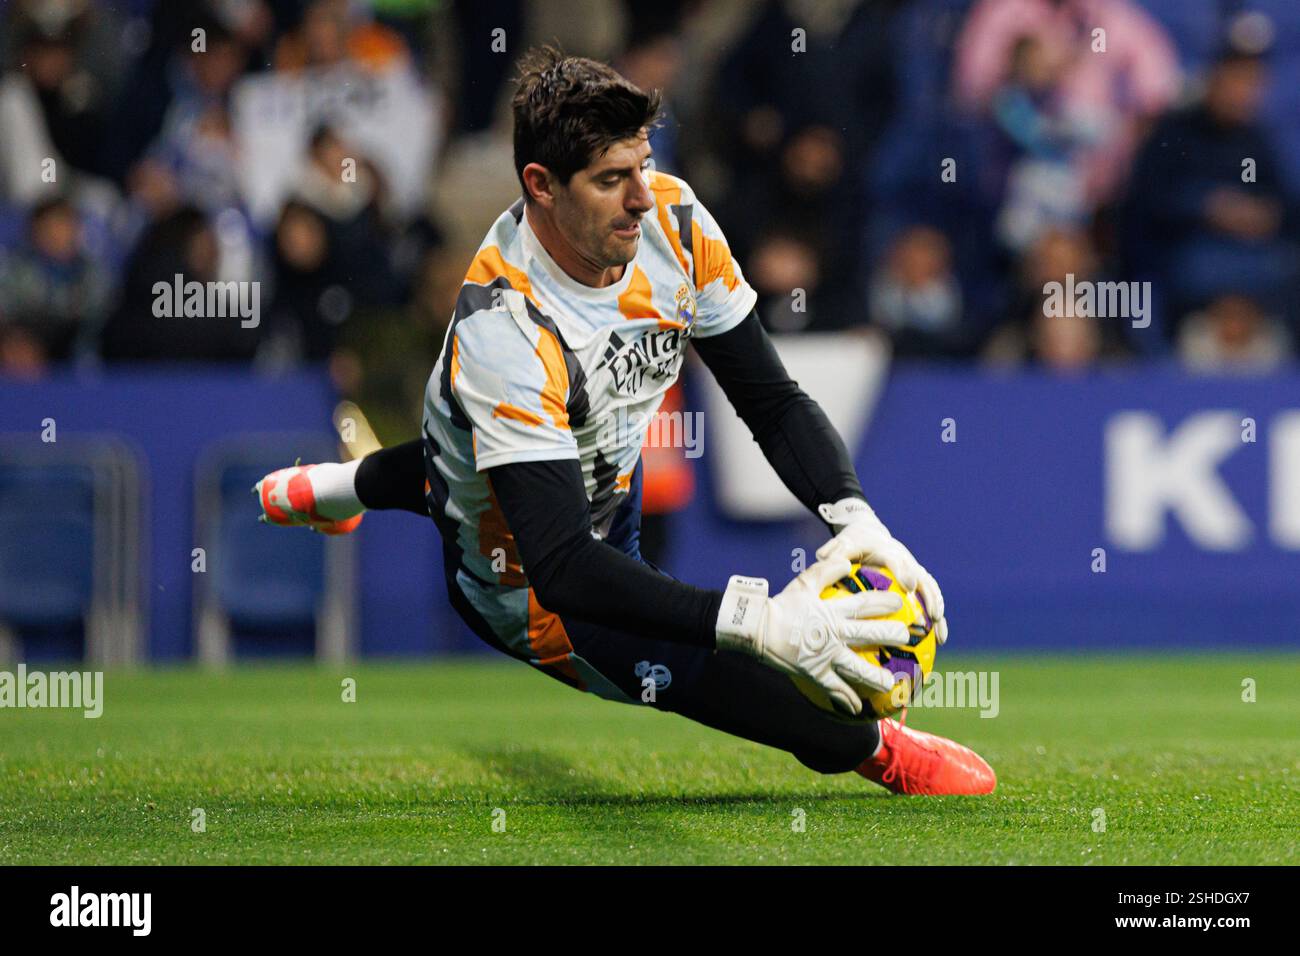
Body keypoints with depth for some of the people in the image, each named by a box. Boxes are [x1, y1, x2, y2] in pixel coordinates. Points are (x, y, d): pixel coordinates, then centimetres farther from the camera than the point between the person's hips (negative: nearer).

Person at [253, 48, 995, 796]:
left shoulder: (672, 220, -19)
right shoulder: (507, 332, -39)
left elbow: (773, 399, -13)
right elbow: (564, 570, -43)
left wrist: (854, 516, -31)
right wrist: (754, 619, -52)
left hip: (602, 476, 8)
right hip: (526, 585, -8)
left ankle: (331, 489, 62)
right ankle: (875, 751, 16)